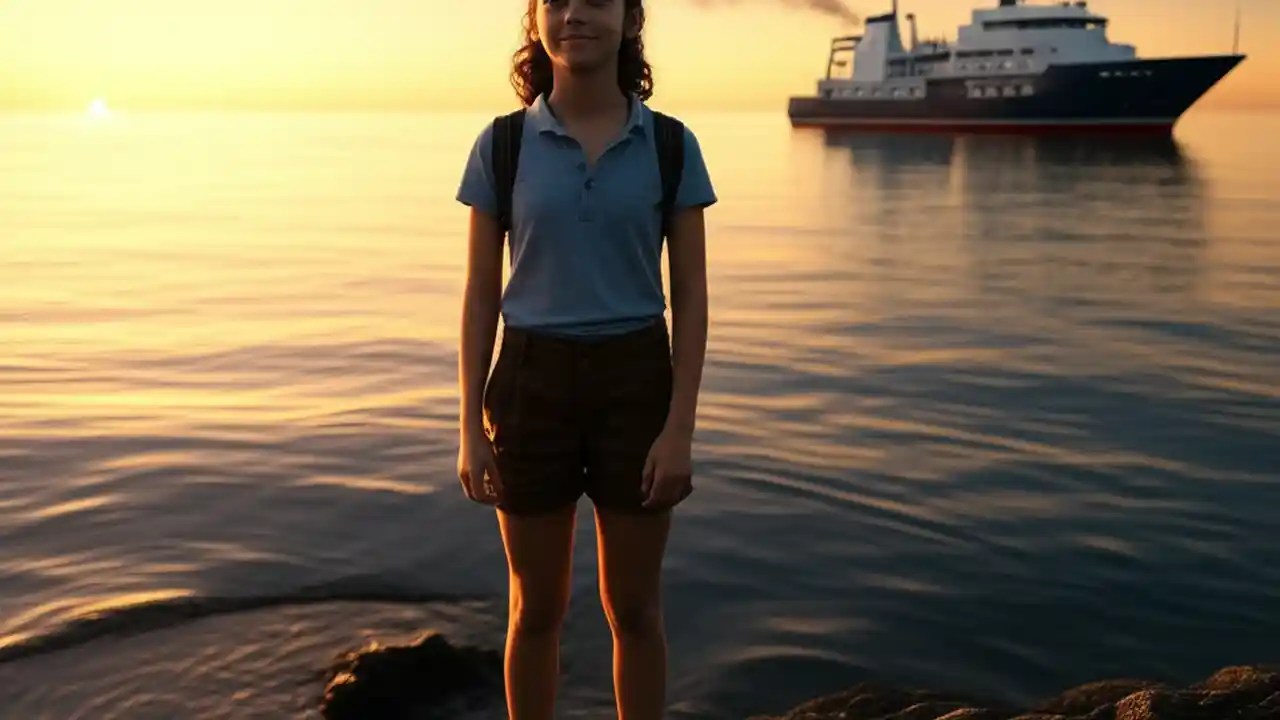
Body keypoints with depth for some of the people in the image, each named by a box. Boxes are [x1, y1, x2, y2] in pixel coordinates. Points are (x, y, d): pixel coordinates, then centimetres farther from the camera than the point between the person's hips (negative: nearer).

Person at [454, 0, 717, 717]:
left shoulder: (670, 146, -2)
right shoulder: (502, 144, -1)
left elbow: (691, 295, -2)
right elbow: (481, 295, 1)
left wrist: (680, 427, -9)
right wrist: (471, 427, -3)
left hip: (636, 381, 0)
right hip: (532, 383, 1)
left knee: (634, 607, 10)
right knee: (537, 608, 12)